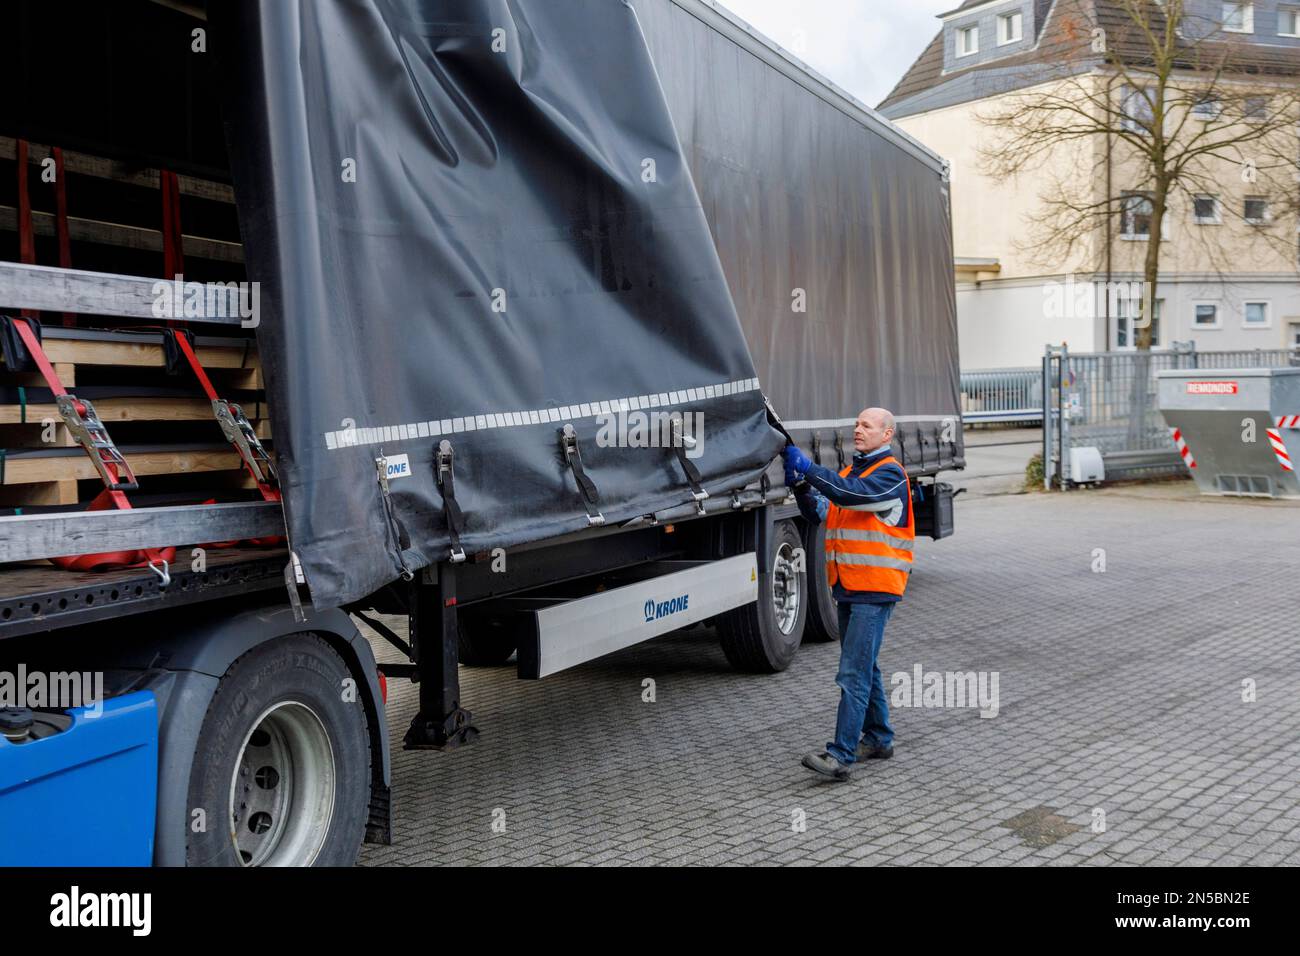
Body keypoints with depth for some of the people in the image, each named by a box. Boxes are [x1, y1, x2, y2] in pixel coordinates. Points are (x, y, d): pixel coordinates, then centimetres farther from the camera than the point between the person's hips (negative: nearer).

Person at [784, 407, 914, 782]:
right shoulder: (851, 470, 17)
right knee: (865, 667, 17)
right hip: (848, 588, 9)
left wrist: (808, 468, -26)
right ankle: (878, 739, 30)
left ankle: (841, 755, -13)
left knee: (854, 673, -12)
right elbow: (819, 513, 12)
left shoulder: (890, 474, -10)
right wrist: (801, 487, -6)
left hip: (875, 589, -9)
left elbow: (852, 495, -27)